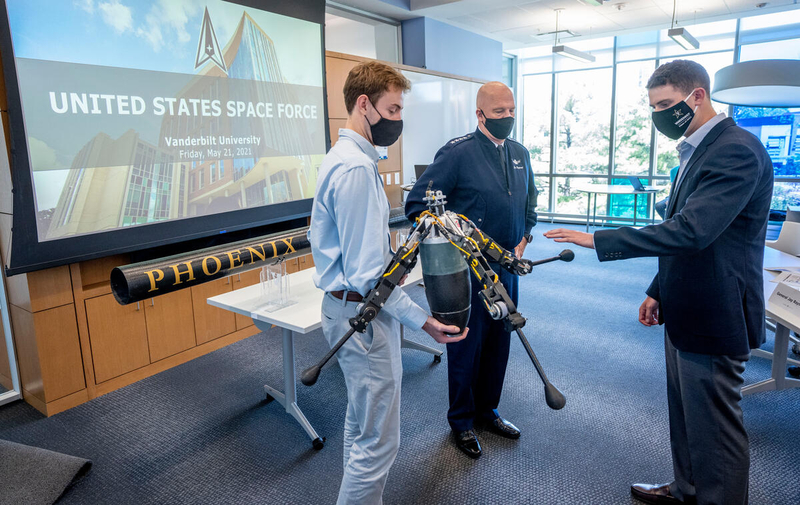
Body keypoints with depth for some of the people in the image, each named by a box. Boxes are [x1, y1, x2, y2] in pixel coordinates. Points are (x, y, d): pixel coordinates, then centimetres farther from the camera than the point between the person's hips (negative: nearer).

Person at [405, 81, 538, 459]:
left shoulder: (520, 154, 9)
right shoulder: (457, 152, -13)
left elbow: (529, 204, 24)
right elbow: (416, 205, -13)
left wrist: (523, 241, 10)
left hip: (506, 269, 7)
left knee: (498, 342, 17)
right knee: (466, 346, 7)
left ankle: (487, 410, 38)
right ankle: (461, 421, 28)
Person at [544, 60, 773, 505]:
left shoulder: (736, 151, -20)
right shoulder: (697, 150, 12)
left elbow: (691, 230, -31)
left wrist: (598, 241, -28)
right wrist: (659, 291, 17)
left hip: (713, 317, -10)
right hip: (685, 312, 10)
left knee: (715, 427, 5)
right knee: (685, 415, 23)